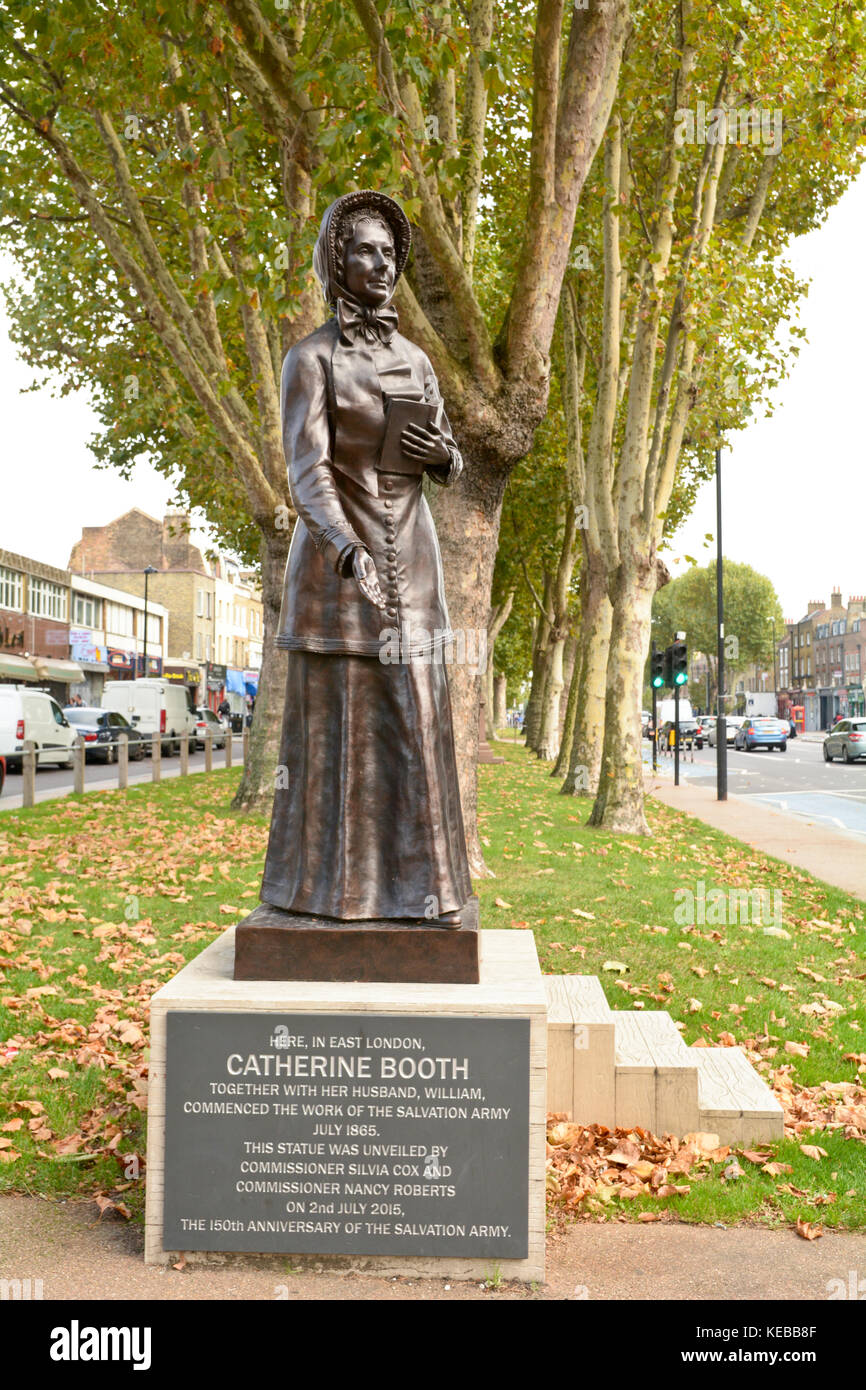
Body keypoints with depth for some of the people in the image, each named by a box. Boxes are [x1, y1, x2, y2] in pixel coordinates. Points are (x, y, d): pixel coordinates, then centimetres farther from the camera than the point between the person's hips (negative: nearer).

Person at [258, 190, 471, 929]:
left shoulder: (415, 360, 15)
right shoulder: (310, 358, -4)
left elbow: (449, 471, 17)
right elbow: (307, 470, -17)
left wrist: (443, 454, -9)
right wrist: (351, 554, -34)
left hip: (408, 556, 5)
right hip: (336, 554, -5)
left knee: (412, 720, 2)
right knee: (334, 719, -2)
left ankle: (412, 881, 11)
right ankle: (325, 881, 9)